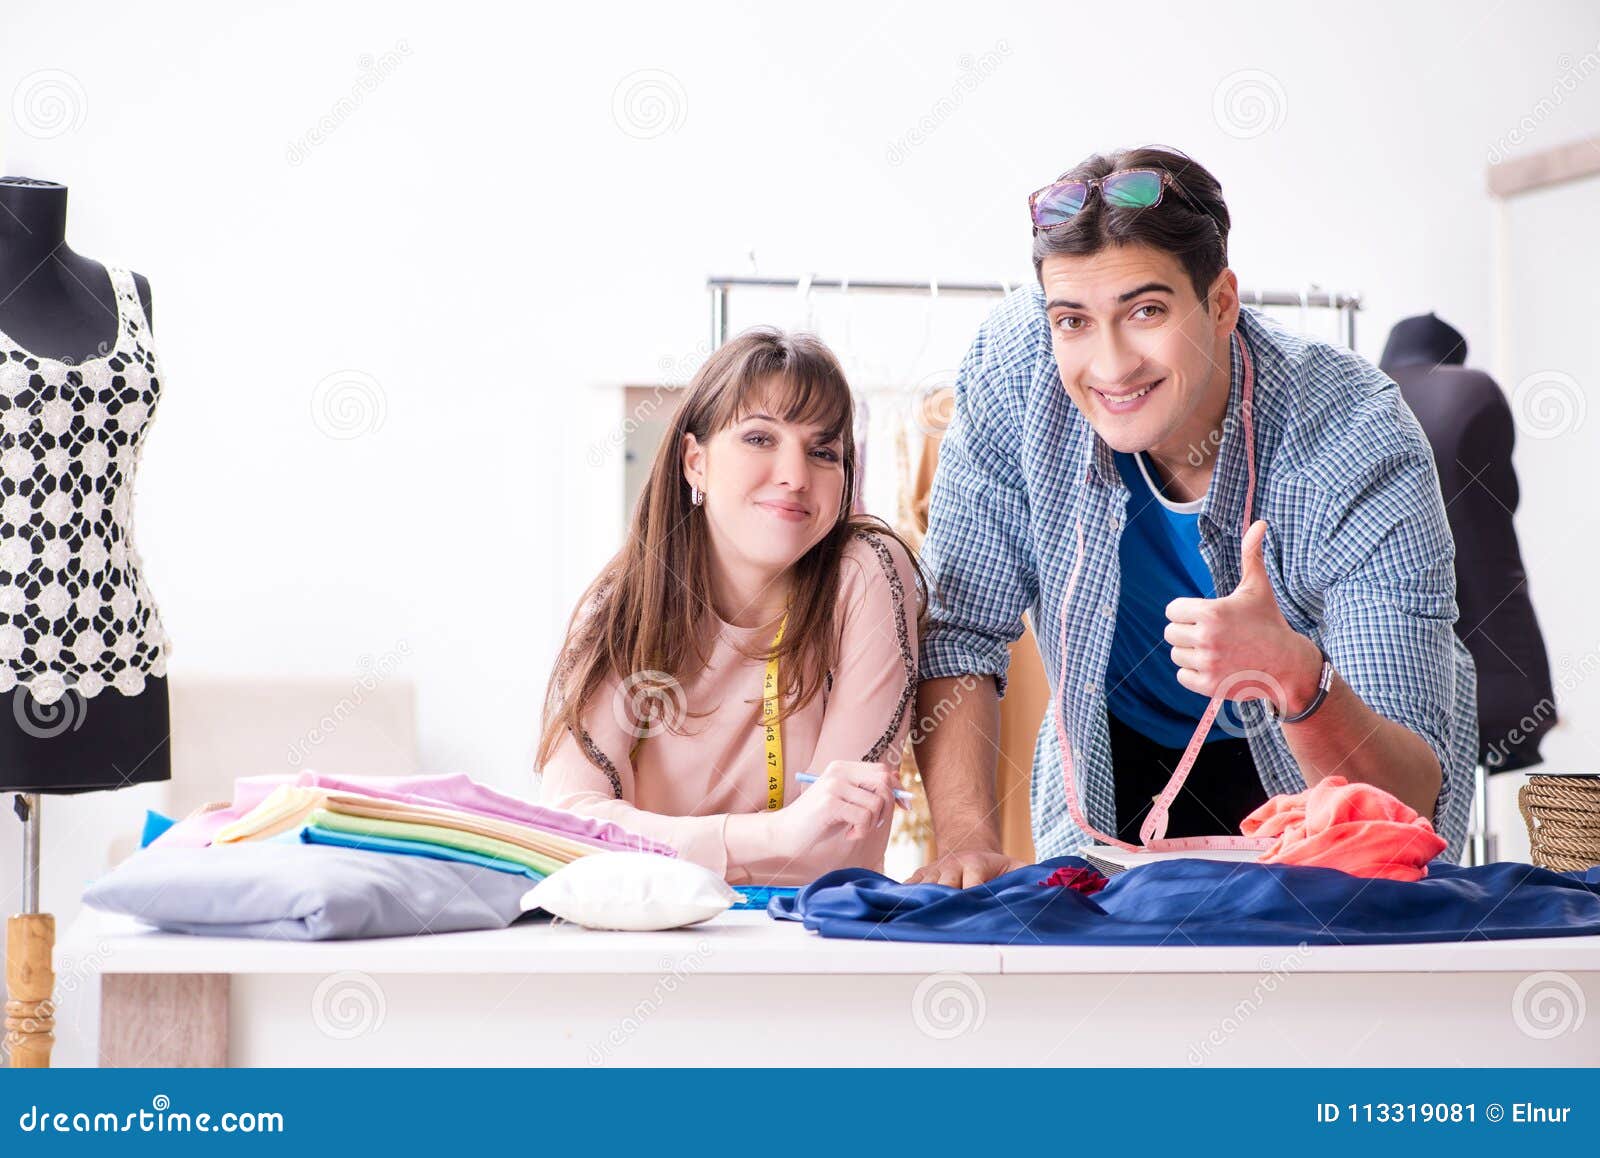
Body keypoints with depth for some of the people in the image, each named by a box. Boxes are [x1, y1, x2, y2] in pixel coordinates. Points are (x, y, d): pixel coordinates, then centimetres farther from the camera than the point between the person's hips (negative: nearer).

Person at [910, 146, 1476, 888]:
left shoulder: (1363, 452, -30)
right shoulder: (1015, 364, -23)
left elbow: (1411, 803, -33)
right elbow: (960, 628, -14)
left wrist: (1296, 676, -52)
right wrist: (968, 844, -27)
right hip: (1120, 764, 0)